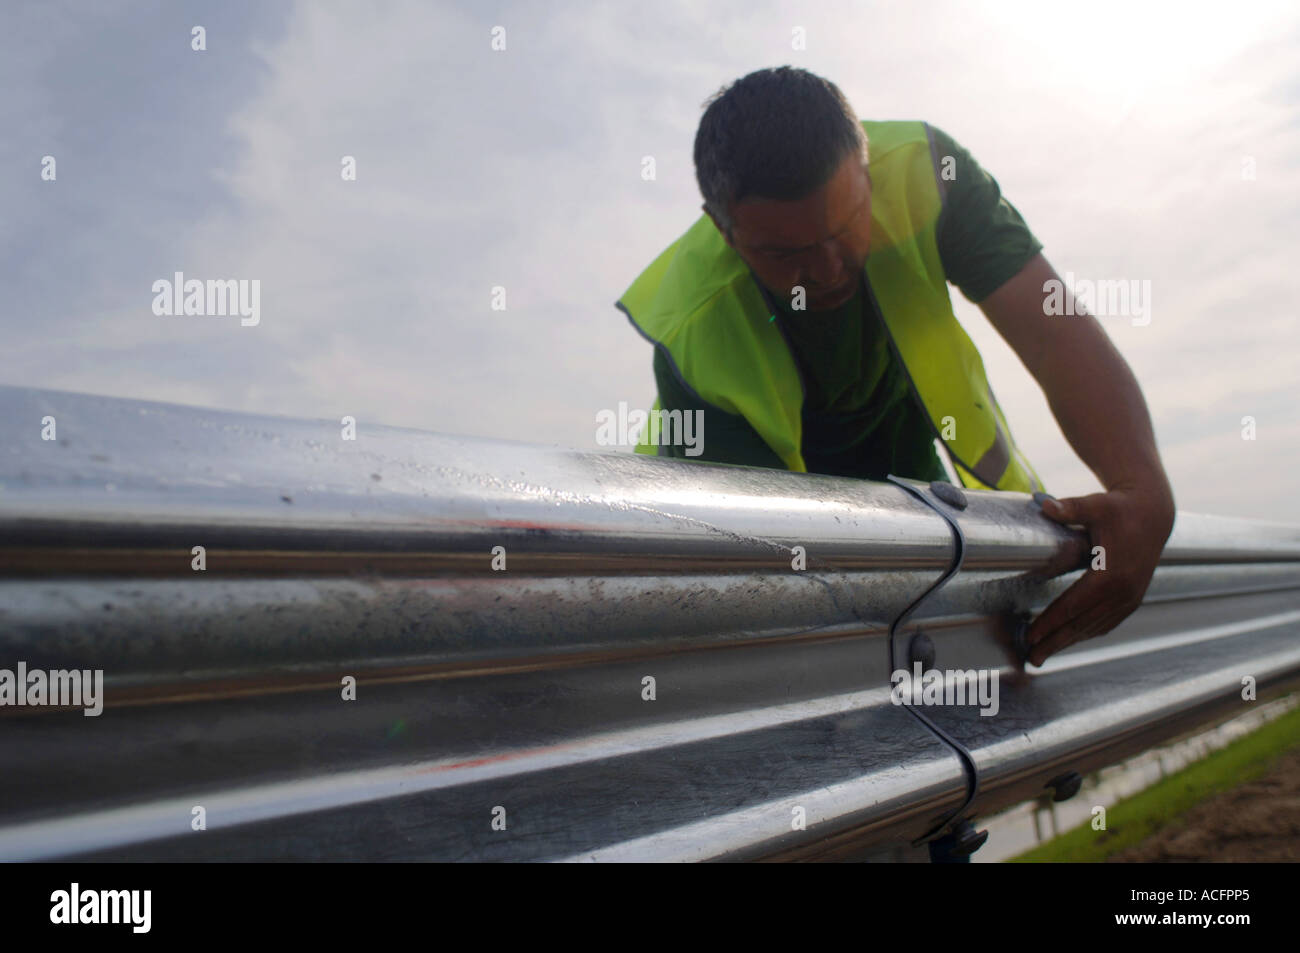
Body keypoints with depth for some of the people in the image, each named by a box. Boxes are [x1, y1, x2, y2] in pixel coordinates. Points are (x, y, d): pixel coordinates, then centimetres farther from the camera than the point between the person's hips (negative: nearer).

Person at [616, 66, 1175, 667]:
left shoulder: (920, 172, -31)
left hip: (902, 455, 3)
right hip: (775, 474, -2)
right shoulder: (694, 337, -37)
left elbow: (1055, 333, -34)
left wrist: (1144, 491, -51)